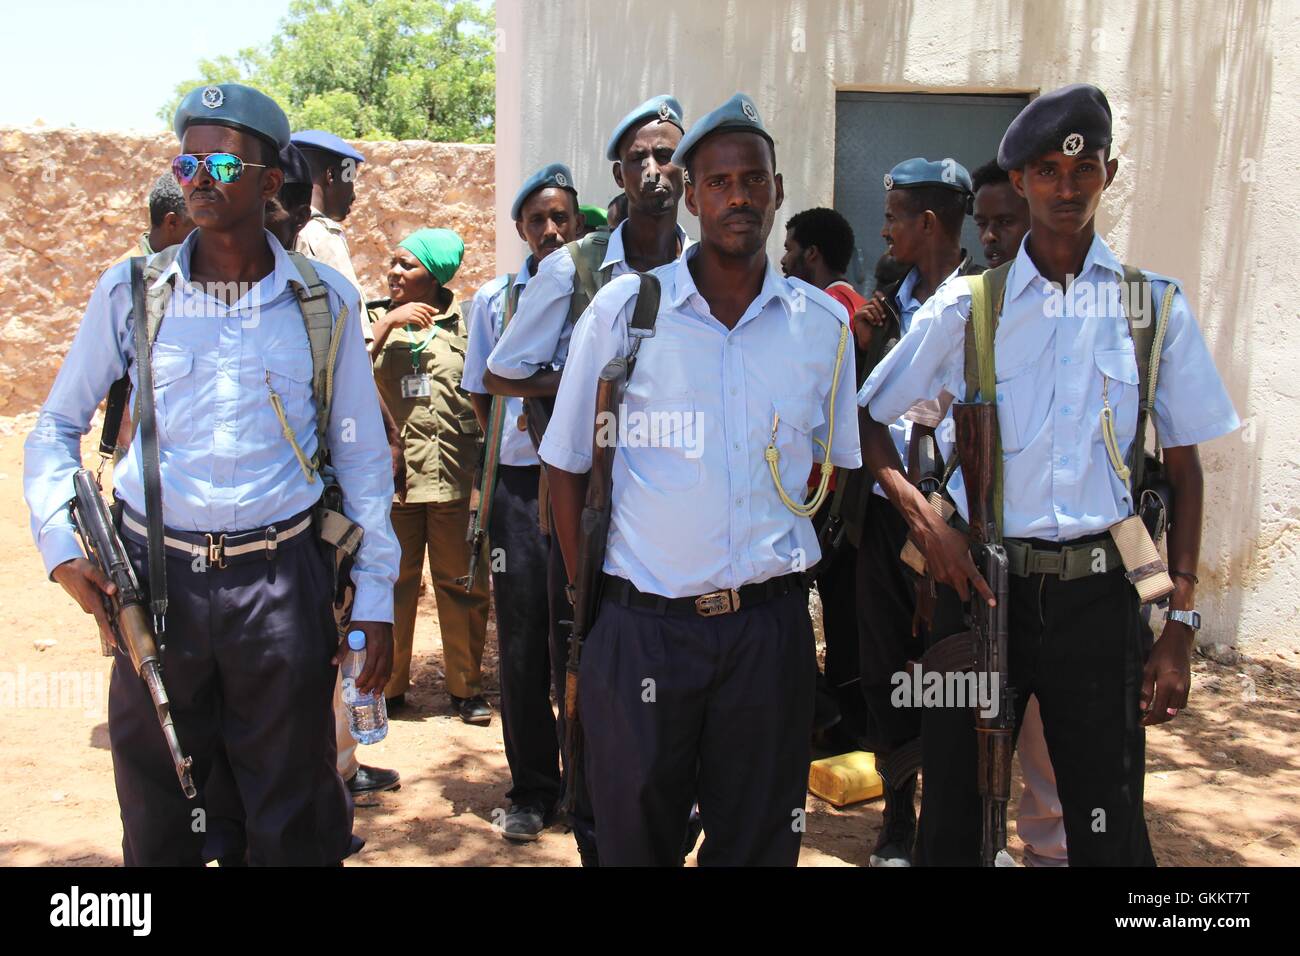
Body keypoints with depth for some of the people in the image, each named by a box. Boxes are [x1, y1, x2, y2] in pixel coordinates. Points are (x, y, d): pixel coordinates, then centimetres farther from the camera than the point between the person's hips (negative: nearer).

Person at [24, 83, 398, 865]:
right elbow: (57, 426, 11)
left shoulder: (326, 300, 0)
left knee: (295, 822, 9)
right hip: (156, 576, 1)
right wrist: (61, 543, -4)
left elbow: (362, 455, 4)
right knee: (156, 817, 13)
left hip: (282, 579, -1)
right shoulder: (131, 292, 2)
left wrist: (376, 595, 1)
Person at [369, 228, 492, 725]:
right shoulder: (375, 318, 11)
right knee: (392, 584, 5)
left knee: (462, 584, 6)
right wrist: (389, 323, -8)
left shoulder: (464, 321, 9)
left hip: (456, 477, 0)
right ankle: (386, 685, 20)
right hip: (392, 474, 0)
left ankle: (466, 687, 19)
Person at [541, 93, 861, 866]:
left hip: (769, 625, 2)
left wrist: (780, 573, 6)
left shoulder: (824, 324, 3)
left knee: (758, 842, 14)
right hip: (641, 627, -1)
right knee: (635, 838, 13)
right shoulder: (623, 308, -2)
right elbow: (568, 465, 3)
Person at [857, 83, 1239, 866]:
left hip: (1098, 593, 0)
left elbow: (1184, 470, 6)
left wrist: (1181, 624, 0)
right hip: (983, 584, 0)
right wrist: (927, 519, -10)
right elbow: (868, 421, 7)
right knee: (953, 816, 11)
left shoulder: (1156, 307, 4)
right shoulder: (968, 308, 3)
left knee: (1110, 828, 5)